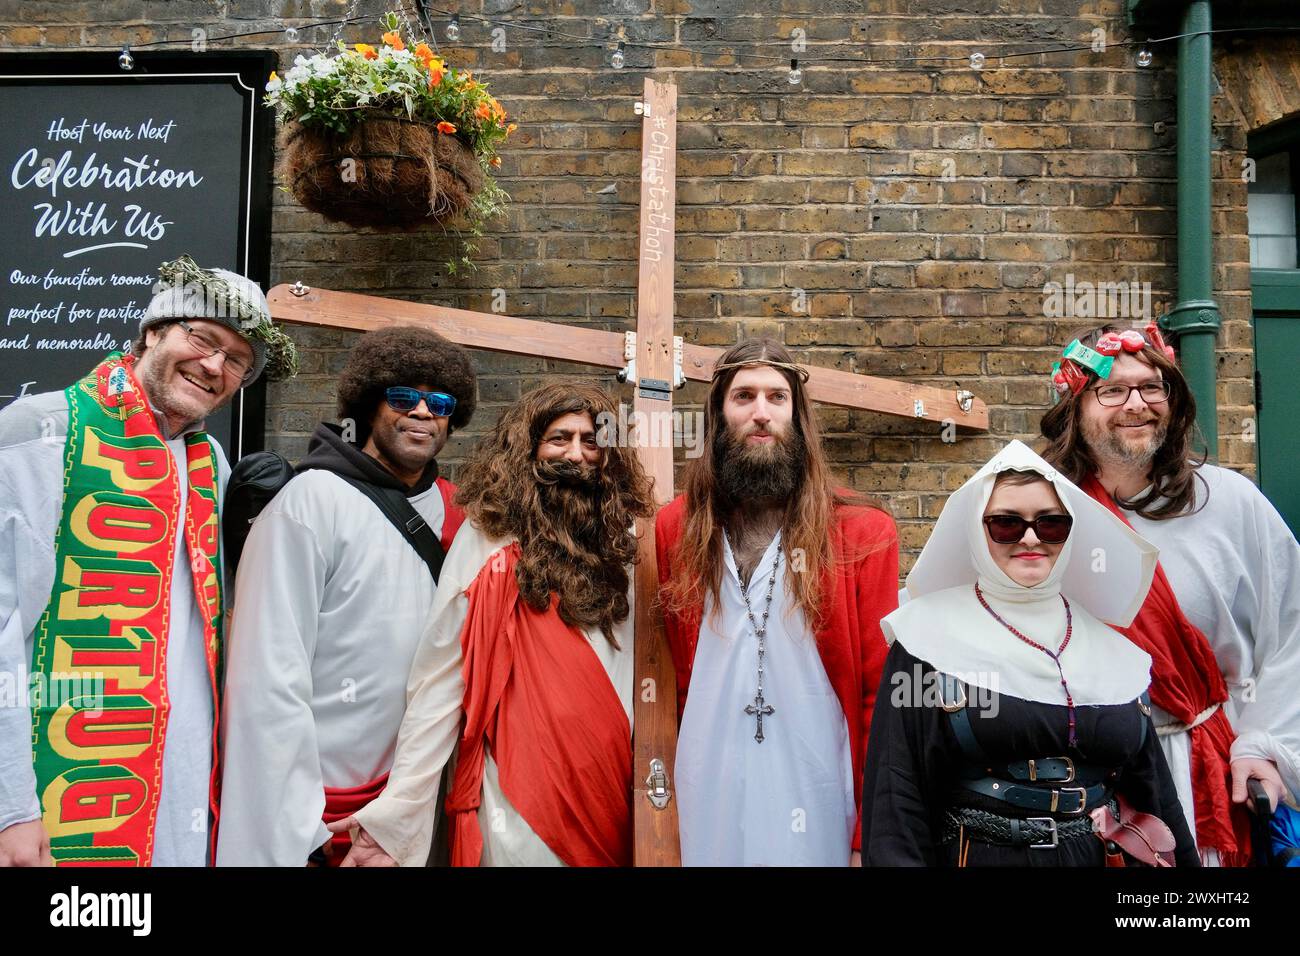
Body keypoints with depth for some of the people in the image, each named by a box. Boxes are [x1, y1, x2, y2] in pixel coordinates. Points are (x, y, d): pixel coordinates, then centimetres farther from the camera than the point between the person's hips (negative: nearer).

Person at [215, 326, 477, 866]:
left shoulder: (445, 508, 0)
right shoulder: (313, 500, -16)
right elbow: (268, 680, -20)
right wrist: (287, 837, -20)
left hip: (394, 788, 6)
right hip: (305, 796, -5)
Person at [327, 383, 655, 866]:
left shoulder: (623, 540, 1)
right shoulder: (490, 537, -9)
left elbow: (645, 672, 8)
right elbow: (437, 681, -11)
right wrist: (396, 809, -16)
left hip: (614, 804, 4)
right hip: (523, 810, -3)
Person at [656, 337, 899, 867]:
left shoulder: (862, 535, -7)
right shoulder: (673, 530, 0)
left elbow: (880, 691, -5)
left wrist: (873, 833, -3)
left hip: (816, 796, -1)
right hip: (706, 796, 2)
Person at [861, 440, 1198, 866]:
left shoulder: (1114, 651, 3)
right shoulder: (930, 637, -10)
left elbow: (1154, 790, 9)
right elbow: (896, 796, -12)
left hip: (1104, 856, 4)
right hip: (975, 855, -4)